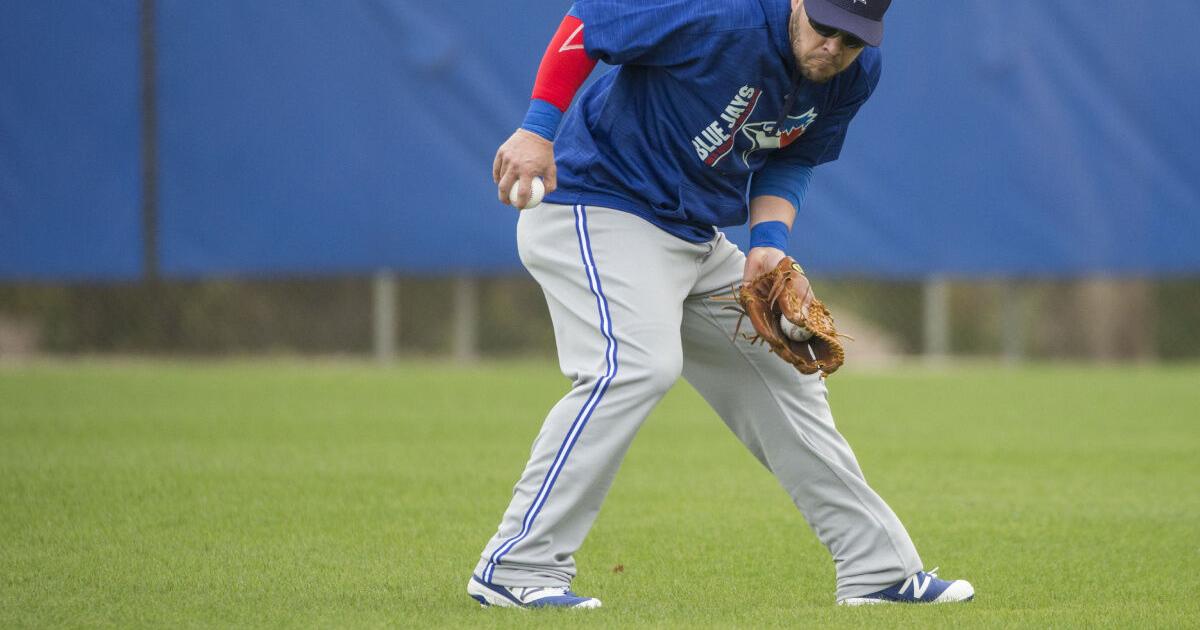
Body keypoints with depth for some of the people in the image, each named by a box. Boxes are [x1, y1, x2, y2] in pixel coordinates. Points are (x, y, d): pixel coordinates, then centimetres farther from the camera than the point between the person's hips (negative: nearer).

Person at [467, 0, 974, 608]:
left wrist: (769, 240, -7)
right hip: (597, 210, -9)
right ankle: (516, 568, -27)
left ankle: (880, 571, 21)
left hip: (696, 236, 9)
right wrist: (539, 128, -26)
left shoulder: (856, 73, -2)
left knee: (782, 375, 11)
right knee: (638, 362, -28)